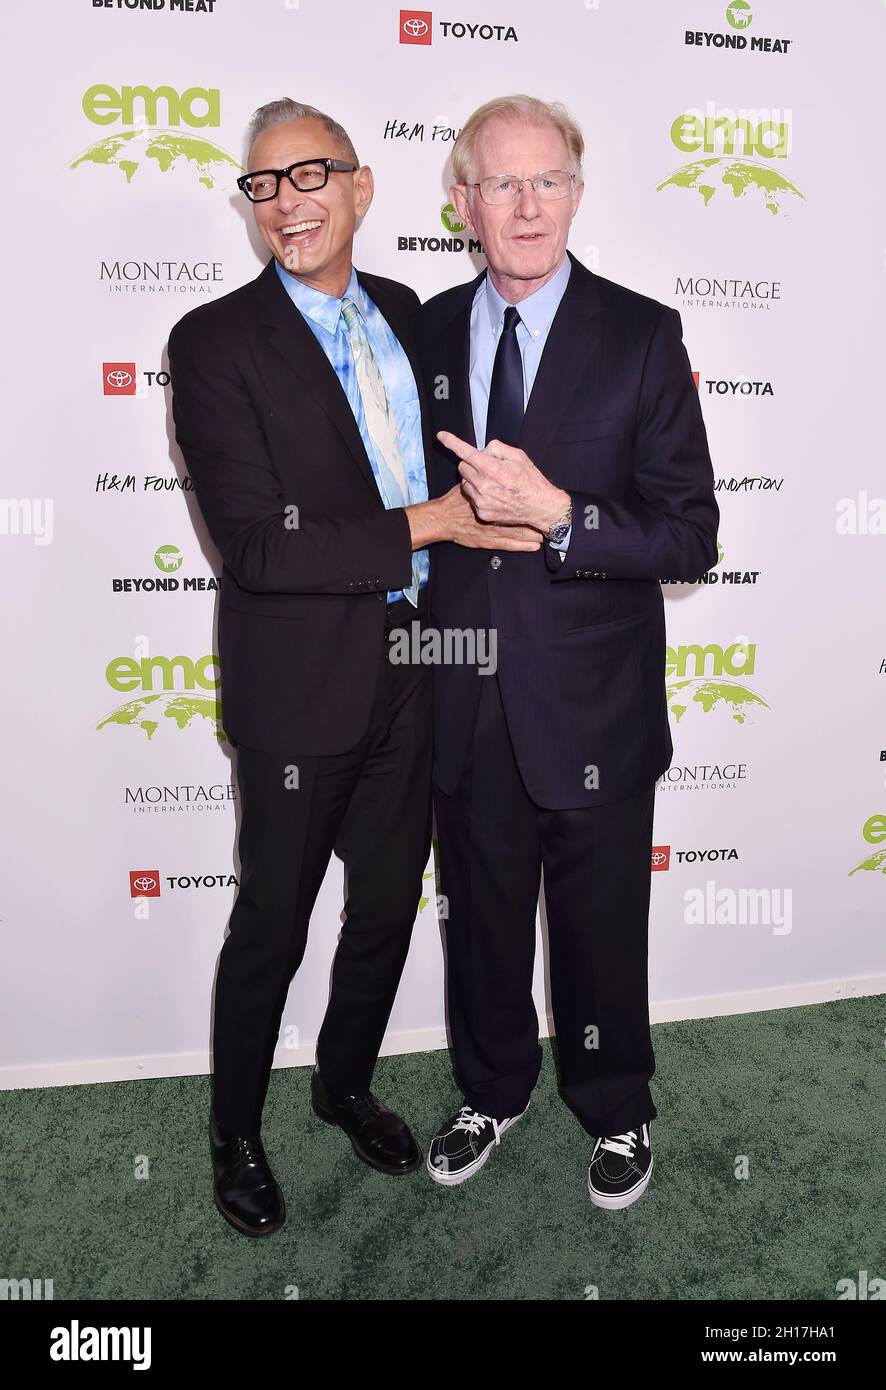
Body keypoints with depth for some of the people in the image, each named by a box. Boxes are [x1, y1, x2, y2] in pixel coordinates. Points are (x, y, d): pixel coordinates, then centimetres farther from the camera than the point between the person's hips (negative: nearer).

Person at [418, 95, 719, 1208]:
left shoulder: (640, 336, -6)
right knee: (479, 916, 19)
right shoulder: (426, 331, 4)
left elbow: (691, 536, -12)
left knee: (601, 928, 14)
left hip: (592, 706, -3)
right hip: (463, 702, 3)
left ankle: (616, 1113, 41)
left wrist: (555, 514, -24)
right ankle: (492, 1093, 45)